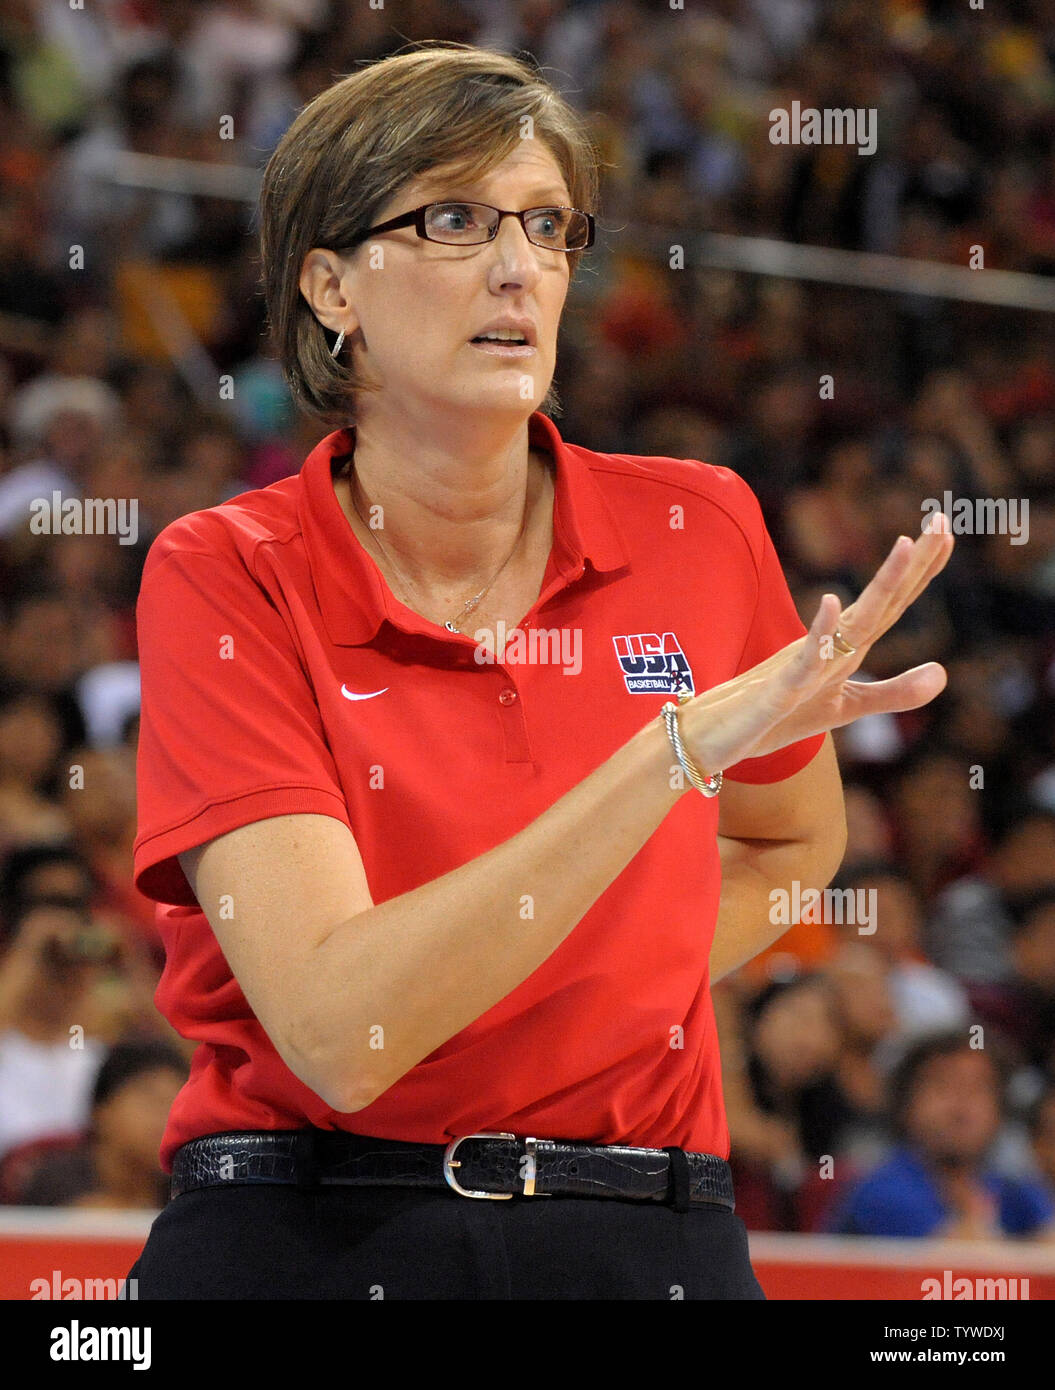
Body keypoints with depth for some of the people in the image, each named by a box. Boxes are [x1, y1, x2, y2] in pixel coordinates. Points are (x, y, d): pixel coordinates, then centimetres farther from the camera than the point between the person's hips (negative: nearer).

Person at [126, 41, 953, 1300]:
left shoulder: (696, 528, 1)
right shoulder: (222, 577, -9)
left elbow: (791, 840, 22)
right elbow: (336, 1032, -21)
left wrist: (628, 1013, 3)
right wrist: (680, 748, -27)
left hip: (645, 1240, 3)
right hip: (301, 1242, -2)